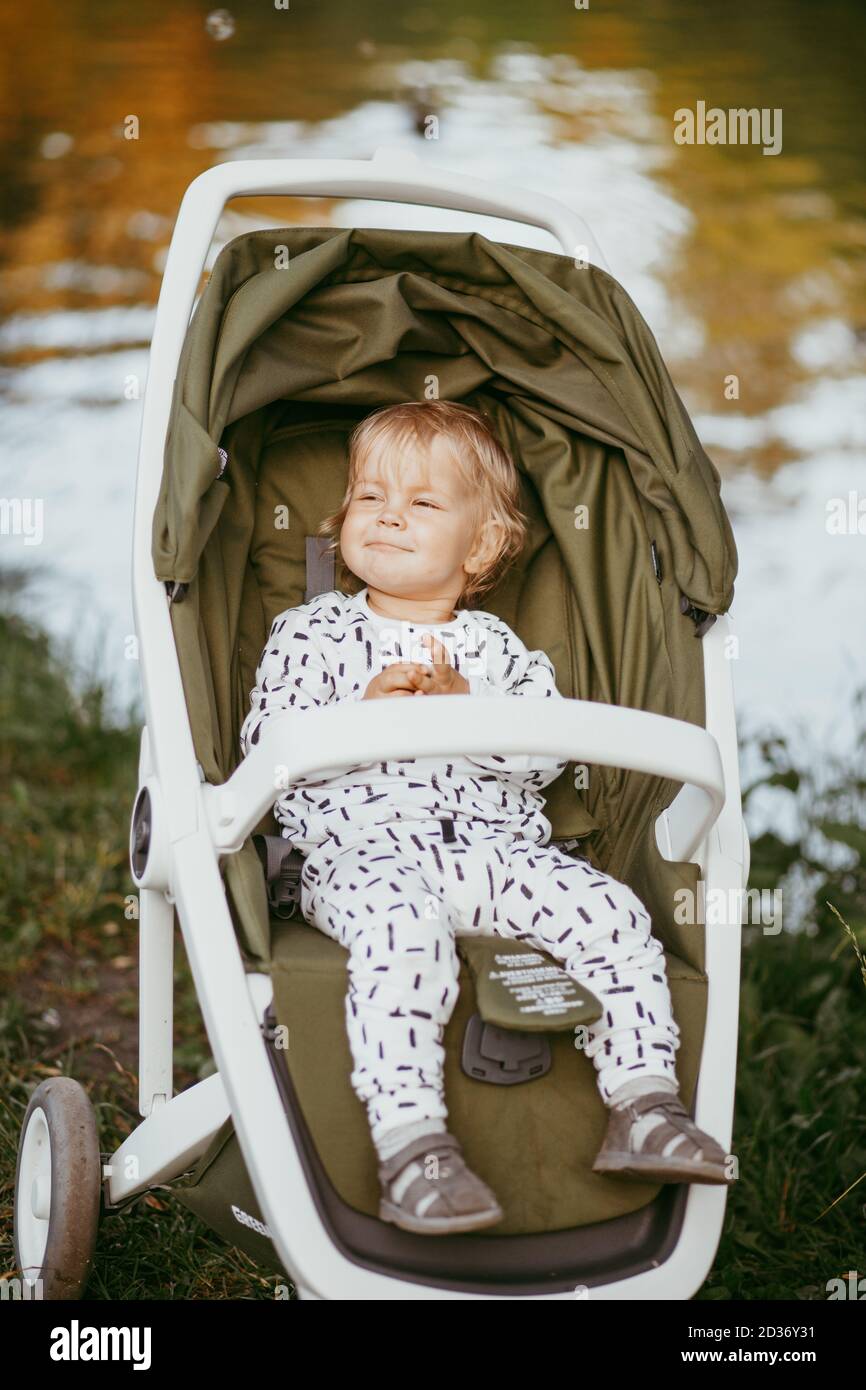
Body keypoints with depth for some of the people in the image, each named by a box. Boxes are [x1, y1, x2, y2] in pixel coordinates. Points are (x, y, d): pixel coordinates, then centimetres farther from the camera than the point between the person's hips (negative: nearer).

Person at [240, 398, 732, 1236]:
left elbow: (550, 749, 7)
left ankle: (643, 1105, -13)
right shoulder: (310, 633, 14)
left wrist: (465, 710, -8)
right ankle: (410, 1145, -42)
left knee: (610, 911, -18)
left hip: (498, 847, 4)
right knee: (403, 927, -37)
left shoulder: (496, 648, 19)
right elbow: (266, 746, 2)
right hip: (363, 851, -3)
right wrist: (364, 717, -10)